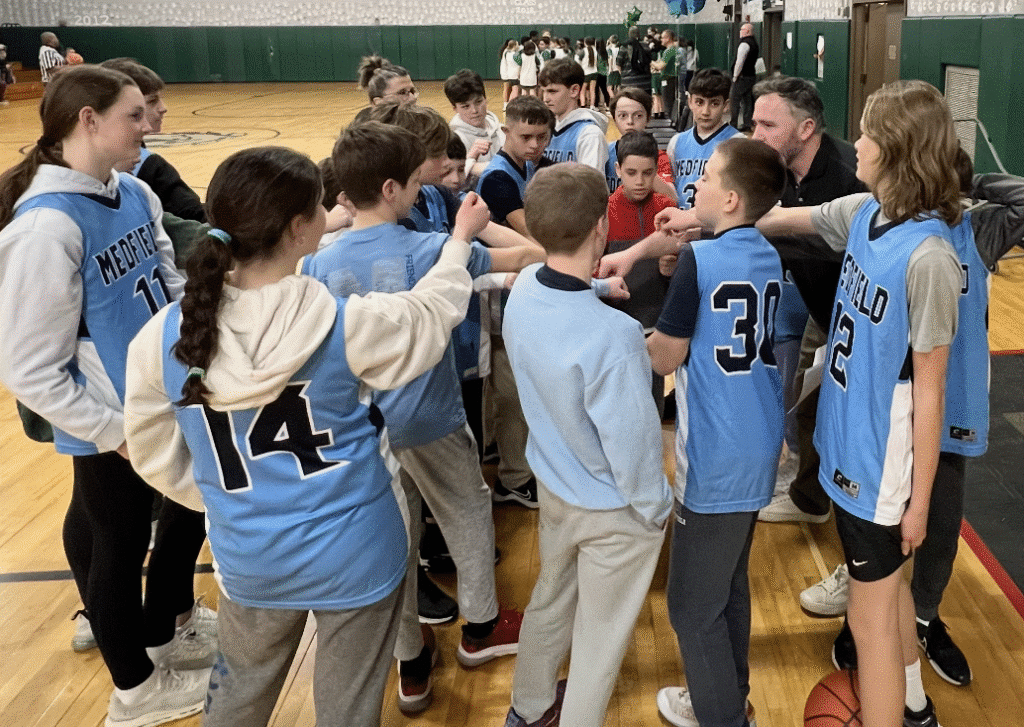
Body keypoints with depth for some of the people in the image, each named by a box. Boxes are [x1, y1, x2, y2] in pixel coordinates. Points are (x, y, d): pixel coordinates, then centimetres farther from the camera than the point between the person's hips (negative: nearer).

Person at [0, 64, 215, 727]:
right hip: (114, 428, -7)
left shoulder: (134, 193, -3)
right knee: (120, 544, 13)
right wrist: (115, 432, -17)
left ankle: (164, 634, 50)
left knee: (192, 508, 24)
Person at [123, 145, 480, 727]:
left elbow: (155, 452, -2)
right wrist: (459, 242, 16)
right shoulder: (346, 325, -22)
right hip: (354, 553, -2)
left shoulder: (164, 336, -15)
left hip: (249, 558, 3)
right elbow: (433, 308, -2)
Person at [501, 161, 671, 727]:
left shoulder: (522, 291, -15)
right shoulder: (612, 335, -36)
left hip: (553, 485, 7)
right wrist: (656, 508, -9)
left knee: (551, 597, 29)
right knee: (601, 633, 17)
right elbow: (632, 442, -27)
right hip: (613, 509, -7)